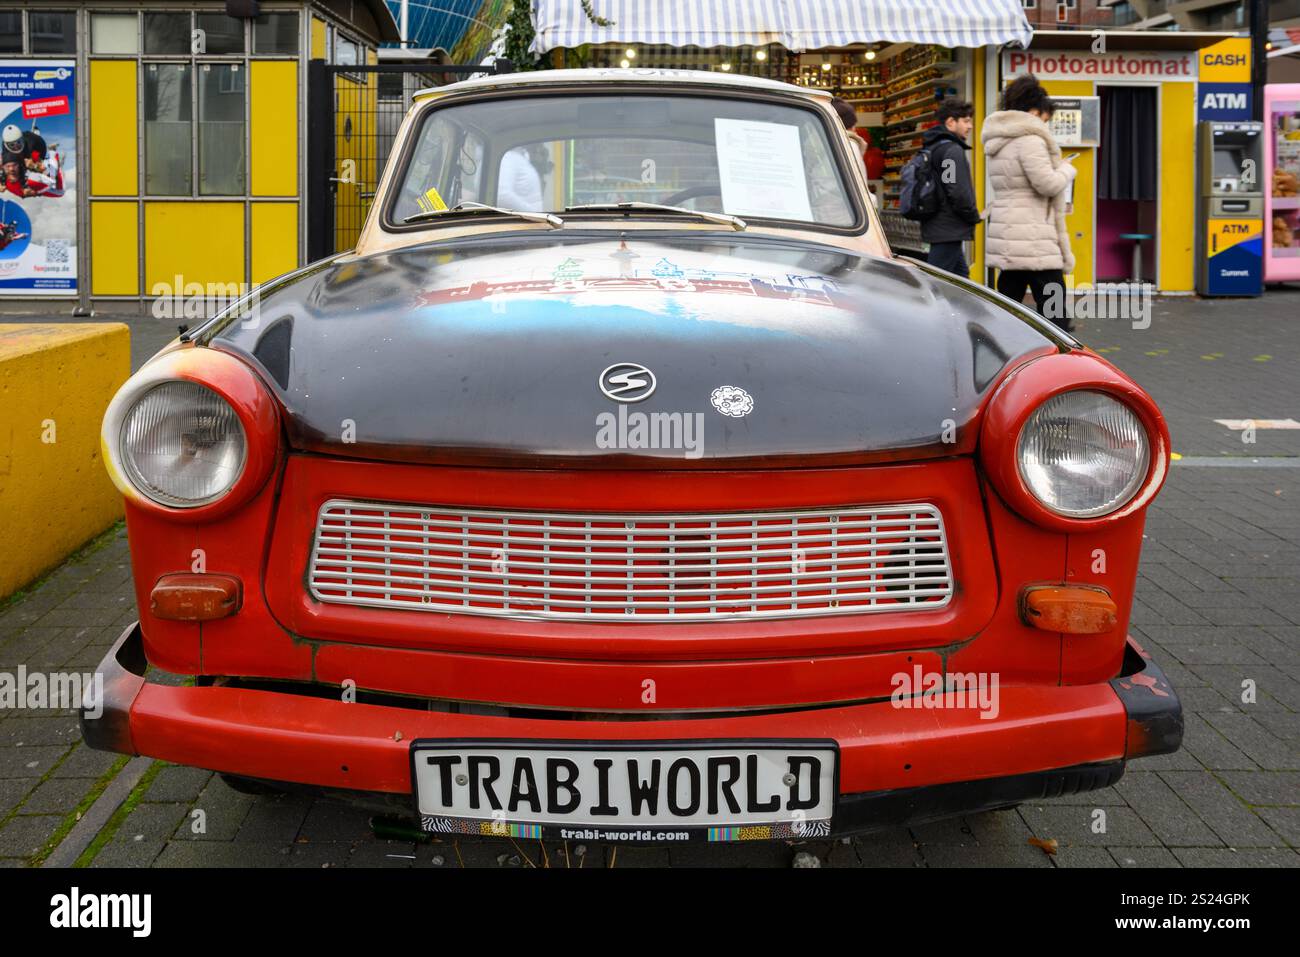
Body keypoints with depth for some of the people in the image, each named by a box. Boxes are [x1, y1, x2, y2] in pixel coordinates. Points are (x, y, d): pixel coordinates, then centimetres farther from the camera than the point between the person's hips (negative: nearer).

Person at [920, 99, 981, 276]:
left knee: (961, 274, 18)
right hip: (948, 230, -11)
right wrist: (974, 217, -6)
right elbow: (959, 193, -22)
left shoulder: (931, 148, 17)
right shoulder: (952, 150, -14)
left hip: (935, 226, 11)